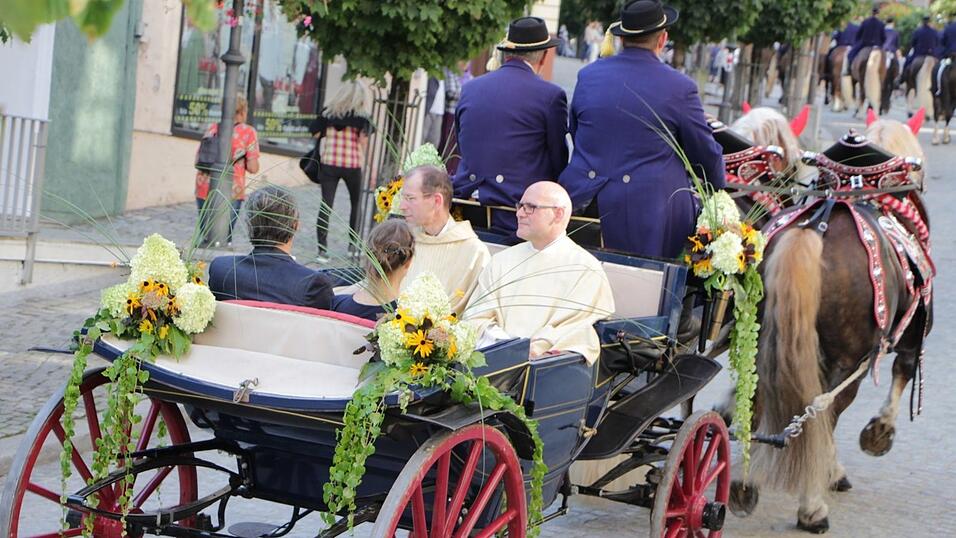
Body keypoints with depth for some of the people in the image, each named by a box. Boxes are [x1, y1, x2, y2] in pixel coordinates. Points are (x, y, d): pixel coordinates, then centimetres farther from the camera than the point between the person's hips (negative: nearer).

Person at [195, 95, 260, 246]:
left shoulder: (212, 128, 9)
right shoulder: (249, 132, -2)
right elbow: (253, 168, -6)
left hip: (203, 190, 4)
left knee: (204, 236, 14)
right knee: (224, 238, 4)